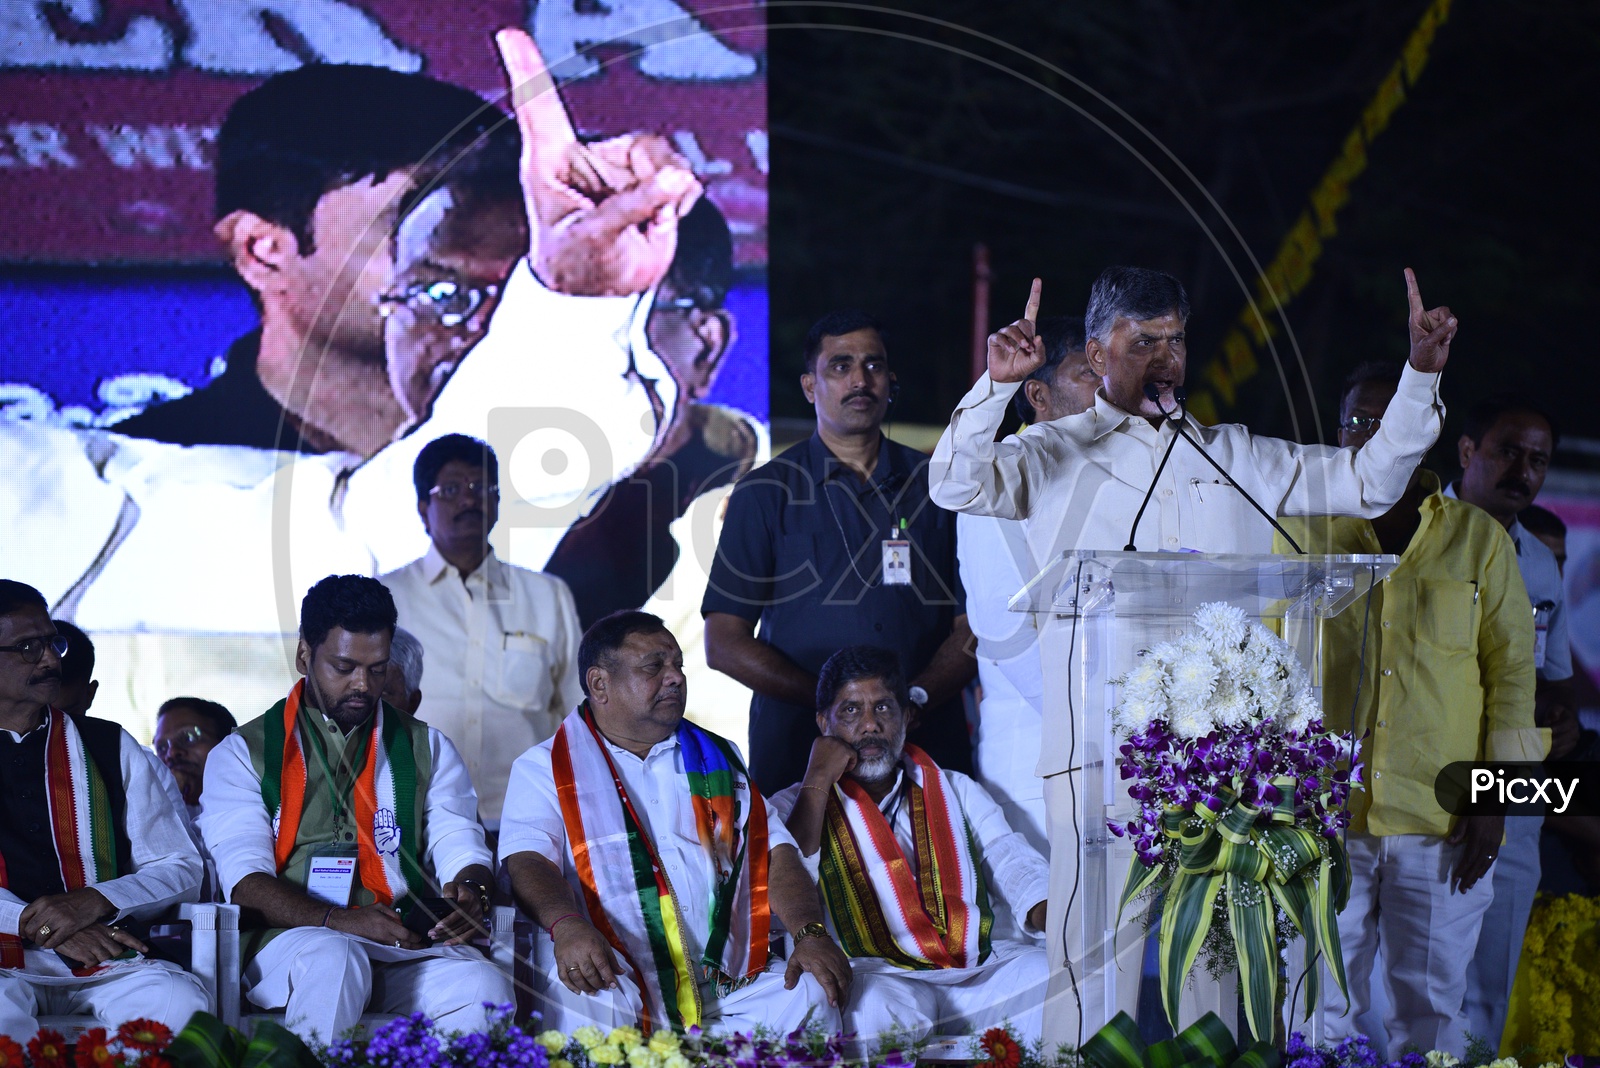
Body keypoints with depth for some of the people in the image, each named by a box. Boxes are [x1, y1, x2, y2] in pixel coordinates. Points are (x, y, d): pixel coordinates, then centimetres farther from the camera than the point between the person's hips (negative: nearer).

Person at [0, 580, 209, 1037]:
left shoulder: (110, 747, 16)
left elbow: (182, 870, 12)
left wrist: (95, 901, -8)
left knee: (180, 1002, -31)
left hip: (106, 958, 2)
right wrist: (40, 926, -17)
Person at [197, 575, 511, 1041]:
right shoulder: (242, 754, 11)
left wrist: (470, 892, -18)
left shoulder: (426, 749, 21)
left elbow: (460, 848, 9)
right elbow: (245, 880, -3)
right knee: (334, 961, -38)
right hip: (287, 941, -2)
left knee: (483, 986, -31)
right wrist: (338, 921, -21)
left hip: (405, 950, 2)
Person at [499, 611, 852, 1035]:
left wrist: (810, 934, -7)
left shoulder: (718, 759, 24)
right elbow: (527, 861, -6)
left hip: (721, 981, 4)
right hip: (611, 978, -4)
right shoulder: (543, 768, 11)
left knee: (811, 993, -24)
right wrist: (566, 926, -29)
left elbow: (775, 853, 15)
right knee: (587, 1007, -38)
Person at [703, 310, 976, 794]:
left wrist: (916, 698, -13)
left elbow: (972, 628, 7)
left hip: (927, 744, 2)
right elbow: (724, 644, 0)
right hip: (800, 749, -2)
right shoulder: (765, 493, 6)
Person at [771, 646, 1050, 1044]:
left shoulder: (956, 791, 25)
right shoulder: (798, 808, 14)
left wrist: (1051, 917, -15)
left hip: (979, 970, 4)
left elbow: (1013, 863, 9)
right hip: (878, 977, -3)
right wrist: (818, 783, -3)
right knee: (878, 1006, -40)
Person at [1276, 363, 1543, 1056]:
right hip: (1322, 815, 0)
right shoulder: (1300, 531, 8)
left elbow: (1512, 667, 7)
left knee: (1430, 1007, 3)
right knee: (1321, 1007, 0)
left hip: (1442, 820, 0)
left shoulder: (1479, 540, 8)